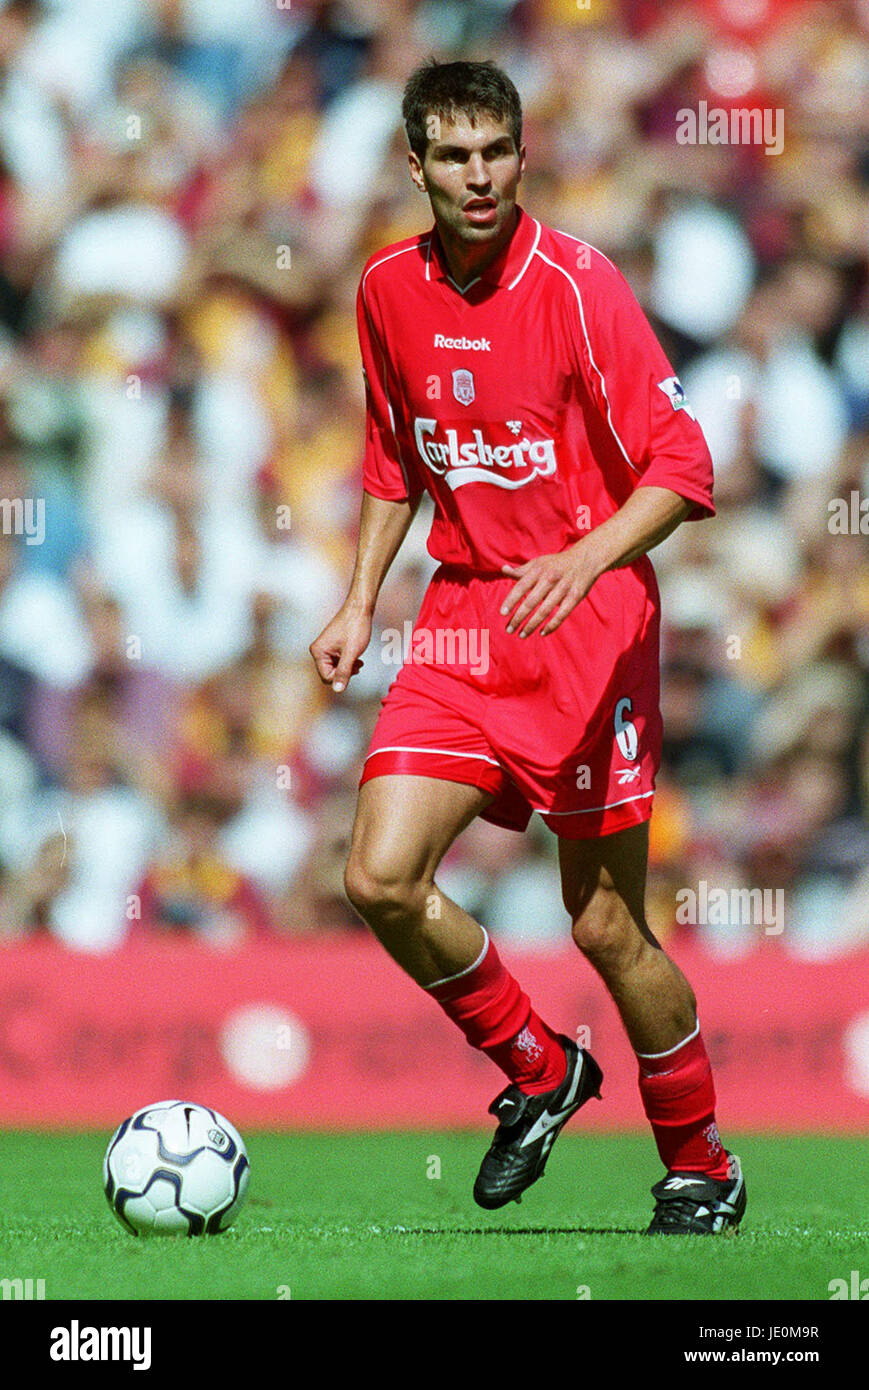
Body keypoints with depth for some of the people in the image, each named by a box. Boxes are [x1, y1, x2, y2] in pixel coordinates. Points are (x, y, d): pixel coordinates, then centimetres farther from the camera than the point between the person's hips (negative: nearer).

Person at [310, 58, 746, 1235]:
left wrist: (587, 560, -30)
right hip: (463, 619, 5)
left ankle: (701, 1166, 21)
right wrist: (360, 601, 13)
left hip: (589, 620, -5)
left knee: (606, 926, -1)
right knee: (381, 878, -12)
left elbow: (680, 467, -15)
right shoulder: (389, 289, 4)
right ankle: (539, 1073, 13)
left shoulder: (576, 284, -13)